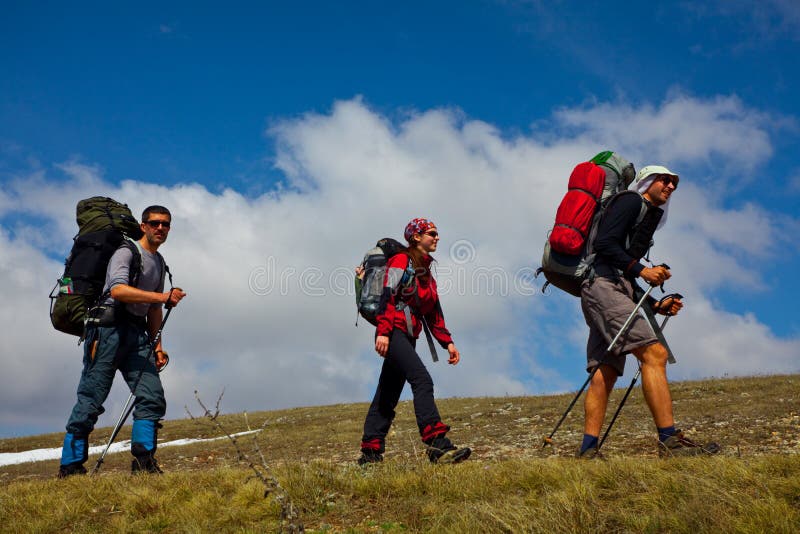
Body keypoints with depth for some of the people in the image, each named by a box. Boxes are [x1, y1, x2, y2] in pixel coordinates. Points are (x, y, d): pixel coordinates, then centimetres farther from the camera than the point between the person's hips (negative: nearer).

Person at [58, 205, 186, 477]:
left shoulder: (160, 263, 22)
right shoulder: (127, 252, -3)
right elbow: (117, 290, -22)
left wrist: (157, 346, 17)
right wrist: (163, 297, -25)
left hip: (137, 335, 8)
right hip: (109, 327, -7)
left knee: (153, 396, -6)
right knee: (91, 399, -7)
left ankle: (143, 461, -5)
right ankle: (70, 467, 0)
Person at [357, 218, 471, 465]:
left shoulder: (426, 272, 24)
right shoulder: (401, 261, -1)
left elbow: (434, 313, 23)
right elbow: (387, 297, -13)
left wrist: (447, 342, 14)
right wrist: (383, 331, -24)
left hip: (408, 337, 9)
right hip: (393, 333, -9)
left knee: (387, 396, 7)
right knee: (422, 380, -23)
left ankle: (370, 453, 10)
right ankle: (437, 445, -31)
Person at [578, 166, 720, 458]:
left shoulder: (647, 215, 32)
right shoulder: (631, 201, 4)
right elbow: (604, 243, -12)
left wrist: (657, 305, 17)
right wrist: (641, 270, -15)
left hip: (615, 289, 10)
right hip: (604, 284, -10)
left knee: (606, 371, 0)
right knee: (654, 353, -19)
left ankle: (588, 450, -5)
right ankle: (670, 440, -25)